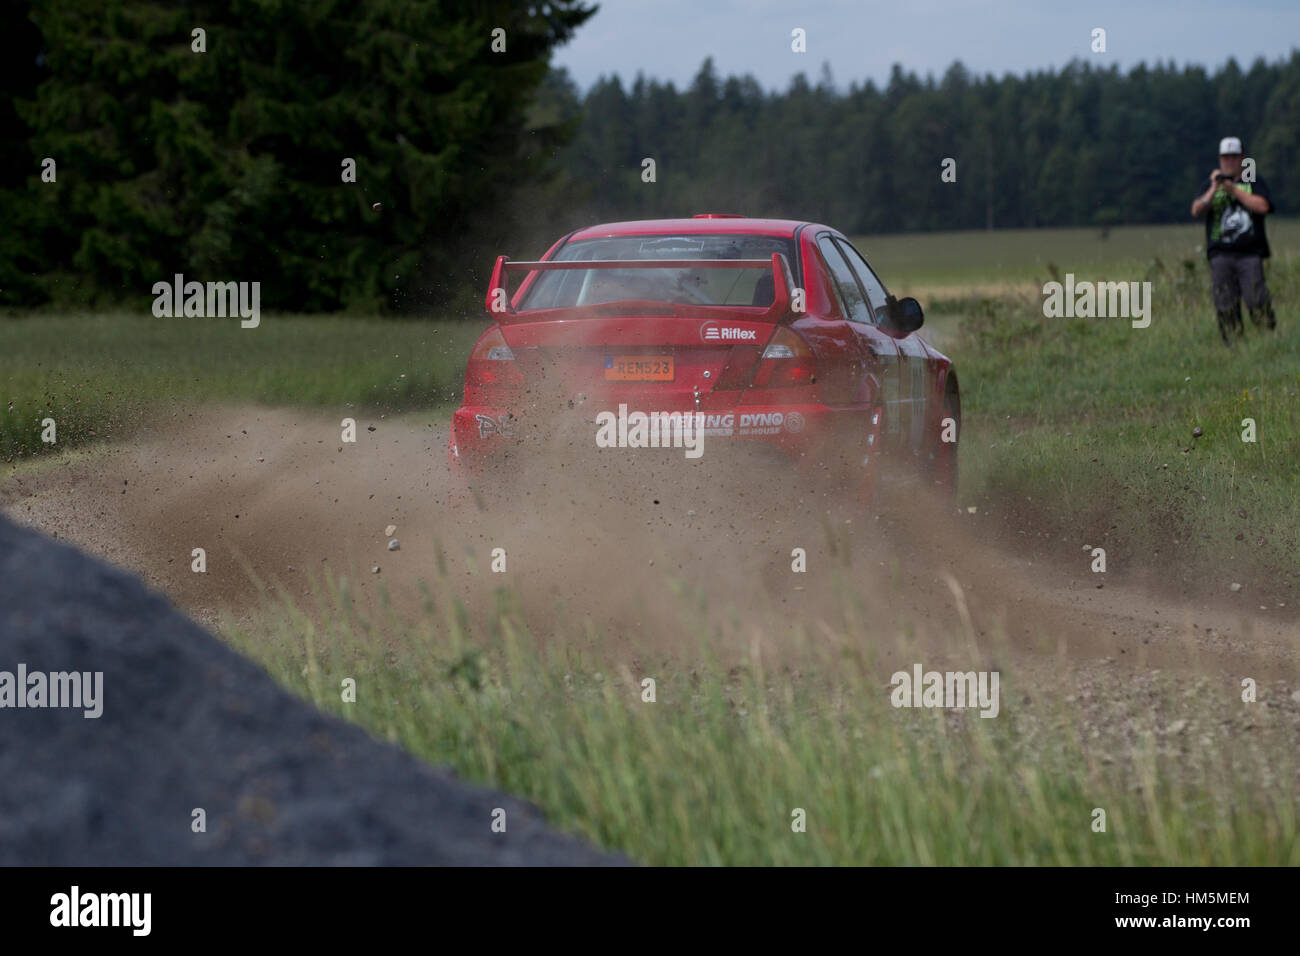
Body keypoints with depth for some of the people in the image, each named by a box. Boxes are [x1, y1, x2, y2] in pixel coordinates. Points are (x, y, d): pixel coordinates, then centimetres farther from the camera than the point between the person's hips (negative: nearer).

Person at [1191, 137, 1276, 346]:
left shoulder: (1253, 182, 11)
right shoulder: (1210, 184, 17)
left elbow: (1262, 207, -6)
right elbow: (1196, 210, 4)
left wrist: (1232, 188, -7)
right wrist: (1214, 189, -9)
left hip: (1250, 253, -2)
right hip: (1220, 254, 2)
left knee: (1257, 301, -12)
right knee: (1225, 305, -3)